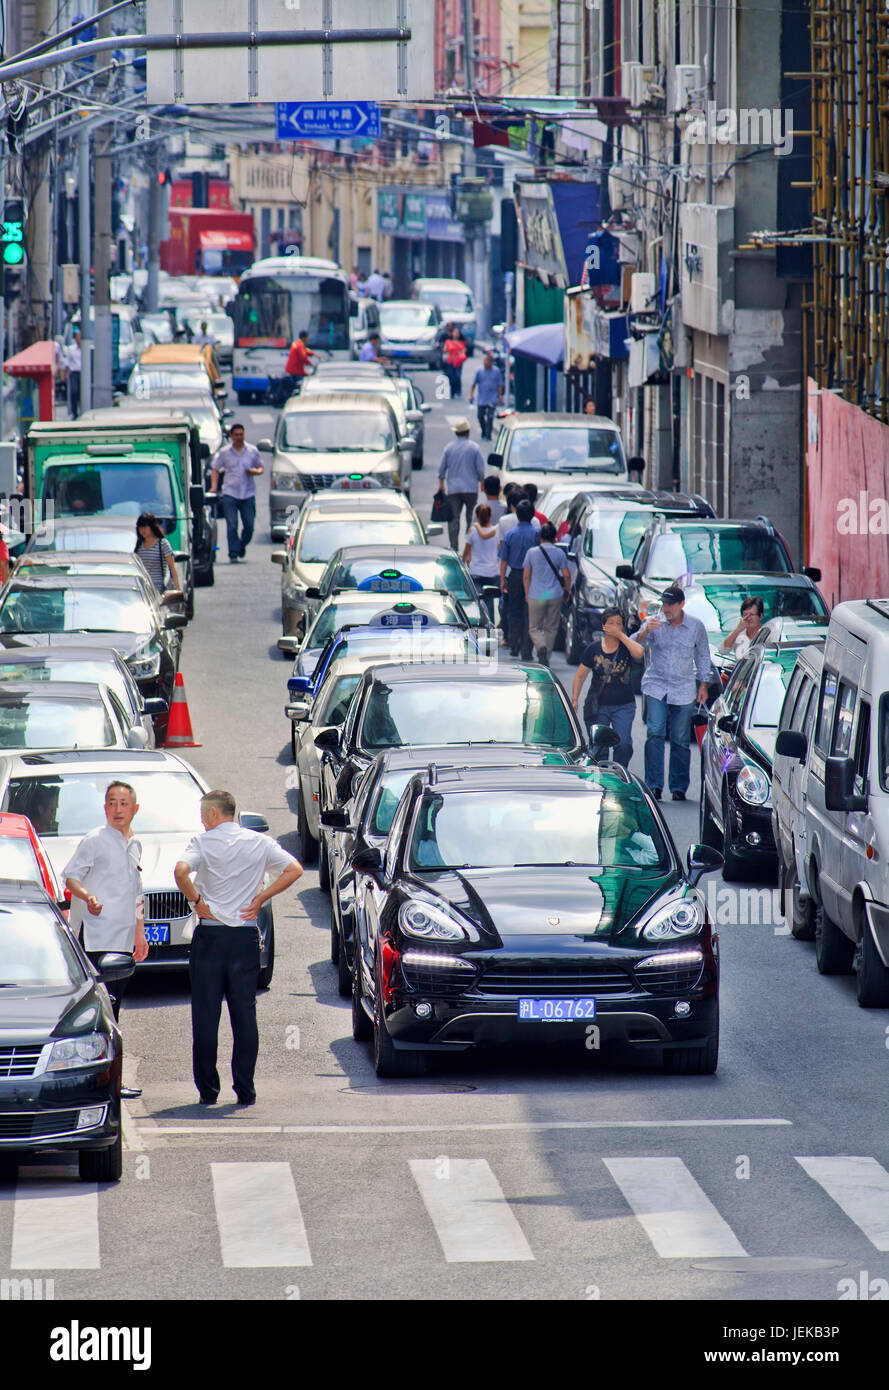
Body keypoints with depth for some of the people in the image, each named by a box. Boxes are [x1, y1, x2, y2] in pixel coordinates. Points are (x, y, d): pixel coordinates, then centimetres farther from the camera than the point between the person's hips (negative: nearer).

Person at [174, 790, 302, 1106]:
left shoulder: (203, 843, -4)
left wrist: (196, 900, -7)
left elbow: (181, 871, -22)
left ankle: (208, 1089, 4)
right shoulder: (260, 843, 5)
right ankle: (245, 1089, 4)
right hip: (246, 937, 3)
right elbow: (294, 869, -1)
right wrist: (260, 899, 1)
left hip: (209, 935, -3)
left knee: (205, 1014, 3)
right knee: (245, 1014, 6)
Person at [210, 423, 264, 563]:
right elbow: (215, 470, 11)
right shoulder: (224, 453, 6)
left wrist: (256, 471, -8)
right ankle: (233, 554, -5)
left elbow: (260, 467, 16)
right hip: (230, 493, -1)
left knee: (249, 525, 1)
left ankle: (242, 546, 28)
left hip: (248, 494, 1)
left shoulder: (252, 451, 8)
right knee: (232, 525, -9)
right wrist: (214, 486, -3)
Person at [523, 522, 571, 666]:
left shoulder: (532, 552, -3)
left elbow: (527, 576, 2)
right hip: (555, 595, 1)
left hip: (536, 595, -1)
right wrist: (567, 589, 17)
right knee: (551, 628, 14)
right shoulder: (559, 553, -3)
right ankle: (546, 658, 17)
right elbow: (566, 575, -1)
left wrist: (527, 594, 12)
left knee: (534, 628, 7)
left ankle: (541, 646, -22)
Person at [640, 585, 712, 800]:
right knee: (655, 734, -13)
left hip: (683, 691, 1)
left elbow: (703, 656, 14)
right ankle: (654, 785, -12)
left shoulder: (696, 627, 2)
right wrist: (645, 632, -32)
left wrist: (703, 685, 11)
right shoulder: (655, 624, -1)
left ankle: (679, 787, 11)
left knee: (680, 740, 3)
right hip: (656, 686, -1)